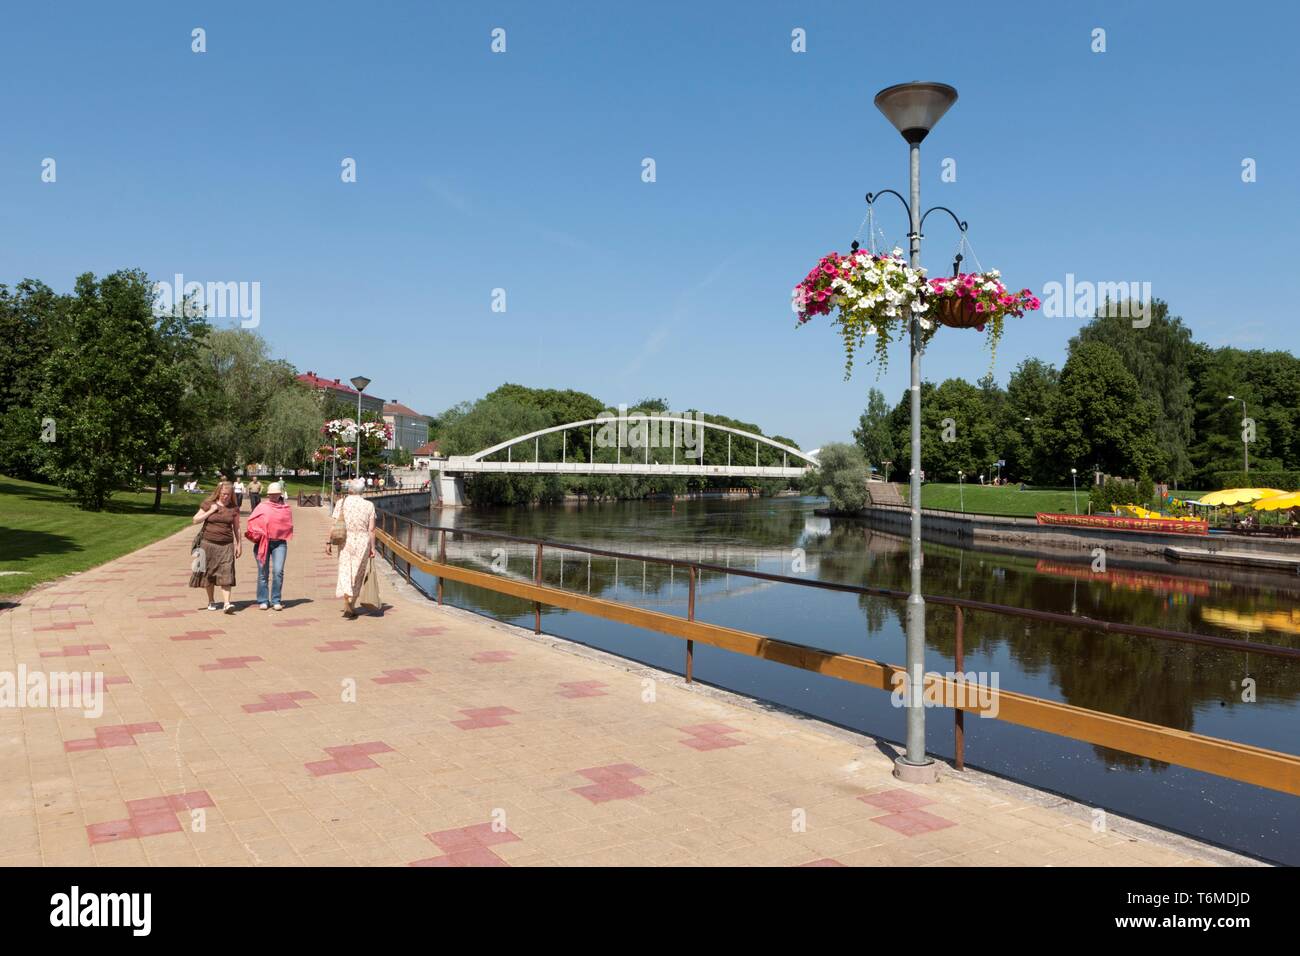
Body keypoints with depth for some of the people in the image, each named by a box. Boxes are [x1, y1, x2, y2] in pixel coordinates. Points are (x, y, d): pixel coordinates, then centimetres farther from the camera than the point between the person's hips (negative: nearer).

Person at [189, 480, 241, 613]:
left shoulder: (233, 508, 5)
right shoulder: (208, 504, 1)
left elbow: (236, 527, 12)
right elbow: (194, 520, 1)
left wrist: (239, 545, 10)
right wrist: (211, 511, -8)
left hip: (226, 545, 0)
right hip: (208, 543, 0)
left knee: (226, 574, -10)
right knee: (208, 573, 7)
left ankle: (226, 603, -15)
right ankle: (211, 601, 22)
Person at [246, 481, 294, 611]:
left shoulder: (286, 508, 10)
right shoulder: (262, 507, 7)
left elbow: (289, 525, 17)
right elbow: (251, 521, 4)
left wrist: (285, 536, 5)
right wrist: (258, 534, -6)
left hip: (280, 543, 0)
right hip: (263, 542, 0)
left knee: (278, 571, -10)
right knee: (263, 573, 3)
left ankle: (276, 601, -1)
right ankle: (263, 601, 11)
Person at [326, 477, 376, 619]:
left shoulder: (341, 503, -2)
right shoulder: (369, 505, -1)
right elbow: (371, 529, -2)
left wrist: (328, 542, 2)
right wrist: (372, 547, 4)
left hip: (345, 540, 0)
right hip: (363, 541, 0)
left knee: (345, 572, 2)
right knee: (358, 574, 12)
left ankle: (347, 606, -14)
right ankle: (351, 605, 20)